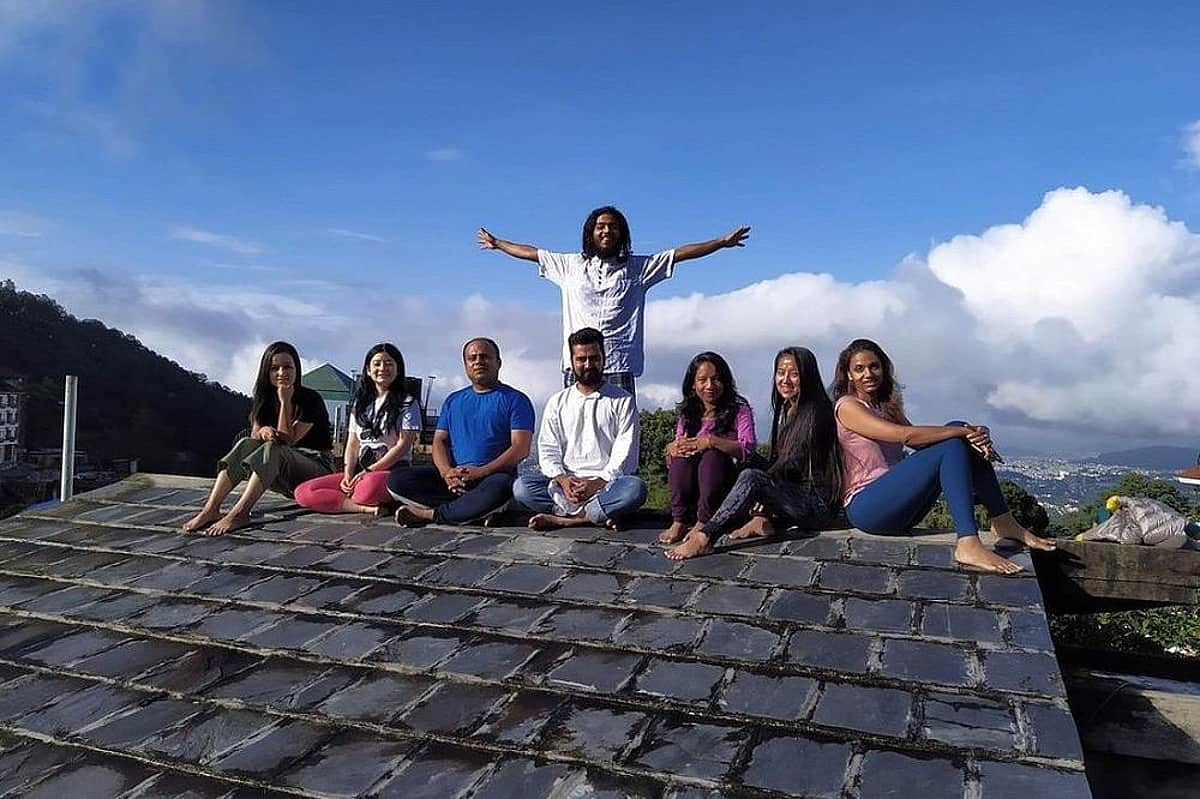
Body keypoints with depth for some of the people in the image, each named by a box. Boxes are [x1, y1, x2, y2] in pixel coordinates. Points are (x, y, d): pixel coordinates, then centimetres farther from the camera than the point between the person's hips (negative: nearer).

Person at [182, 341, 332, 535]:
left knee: (273, 449, -32)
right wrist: (263, 432, -22)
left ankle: (239, 513, -45)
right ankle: (210, 509, -33)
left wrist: (285, 402, -19)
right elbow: (255, 434, 1)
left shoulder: (310, 399, -10)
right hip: (285, 480, 6)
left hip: (318, 470, -5)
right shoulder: (264, 400, 10)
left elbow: (288, 441, -16)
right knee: (246, 444, -20)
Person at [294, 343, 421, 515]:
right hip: (360, 471, 6)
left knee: (371, 483, -44)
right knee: (302, 492, -15)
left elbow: (403, 446, -7)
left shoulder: (408, 404, 2)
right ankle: (367, 508, -24)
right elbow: (352, 443, 15)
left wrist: (368, 471, -12)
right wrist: (348, 475, -3)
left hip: (393, 471, -6)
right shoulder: (360, 404, 20)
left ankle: (341, 500, -11)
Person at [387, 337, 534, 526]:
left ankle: (430, 514, -21)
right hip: (453, 477, 5)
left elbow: (520, 448, -6)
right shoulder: (453, 400, 21)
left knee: (500, 487, -40)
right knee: (396, 479, -16)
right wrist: (447, 472, -10)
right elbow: (439, 441, 13)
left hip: (493, 475, -5)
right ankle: (478, 509, -24)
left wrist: (481, 472, -17)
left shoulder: (515, 400, 5)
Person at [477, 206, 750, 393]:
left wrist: (722, 242, 8)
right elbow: (532, 253, 29)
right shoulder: (572, 265, 19)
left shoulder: (636, 268, 15)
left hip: (619, 365, -1)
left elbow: (680, 253, 11)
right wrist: (497, 244, 37)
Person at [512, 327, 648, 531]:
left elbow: (626, 453, -3)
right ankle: (598, 515, -28)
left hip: (607, 482, -2)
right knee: (521, 487, -24)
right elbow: (547, 449, 7)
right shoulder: (558, 402, 15)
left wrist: (599, 483, -16)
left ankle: (562, 518, -29)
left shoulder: (622, 401, 6)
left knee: (635, 488, -35)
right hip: (566, 482, 2)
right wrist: (562, 479, -13)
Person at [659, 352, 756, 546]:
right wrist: (671, 448, -13)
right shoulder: (687, 414, 14)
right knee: (682, 454, -24)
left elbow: (747, 450, -13)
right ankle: (678, 522, -24)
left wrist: (711, 441, -26)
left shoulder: (739, 410, 3)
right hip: (688, 490, 3)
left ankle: (703, 523, -27)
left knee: (712, 455, -30)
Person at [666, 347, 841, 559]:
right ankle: (762, 520, -15)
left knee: (750, 477, -28)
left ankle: (704, 538, -35)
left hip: (818, 504, -9)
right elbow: (776, 461, 13)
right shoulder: (785, 409, 16)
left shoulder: (817, 411, -9)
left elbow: (793, 463, -14)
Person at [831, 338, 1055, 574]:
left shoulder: (888, 406, 21)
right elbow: (906, 435, -18)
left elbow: (920, 440, 4)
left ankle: (1002, 522, -7)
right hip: (864, 507, -7)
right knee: (951, 446, -21)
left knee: (965, 441, -5)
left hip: (895, 506, 7)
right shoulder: (847, 406, -5)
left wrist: (971, 435, -12)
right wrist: (962, 431, -16)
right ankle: (968, 545, -34)